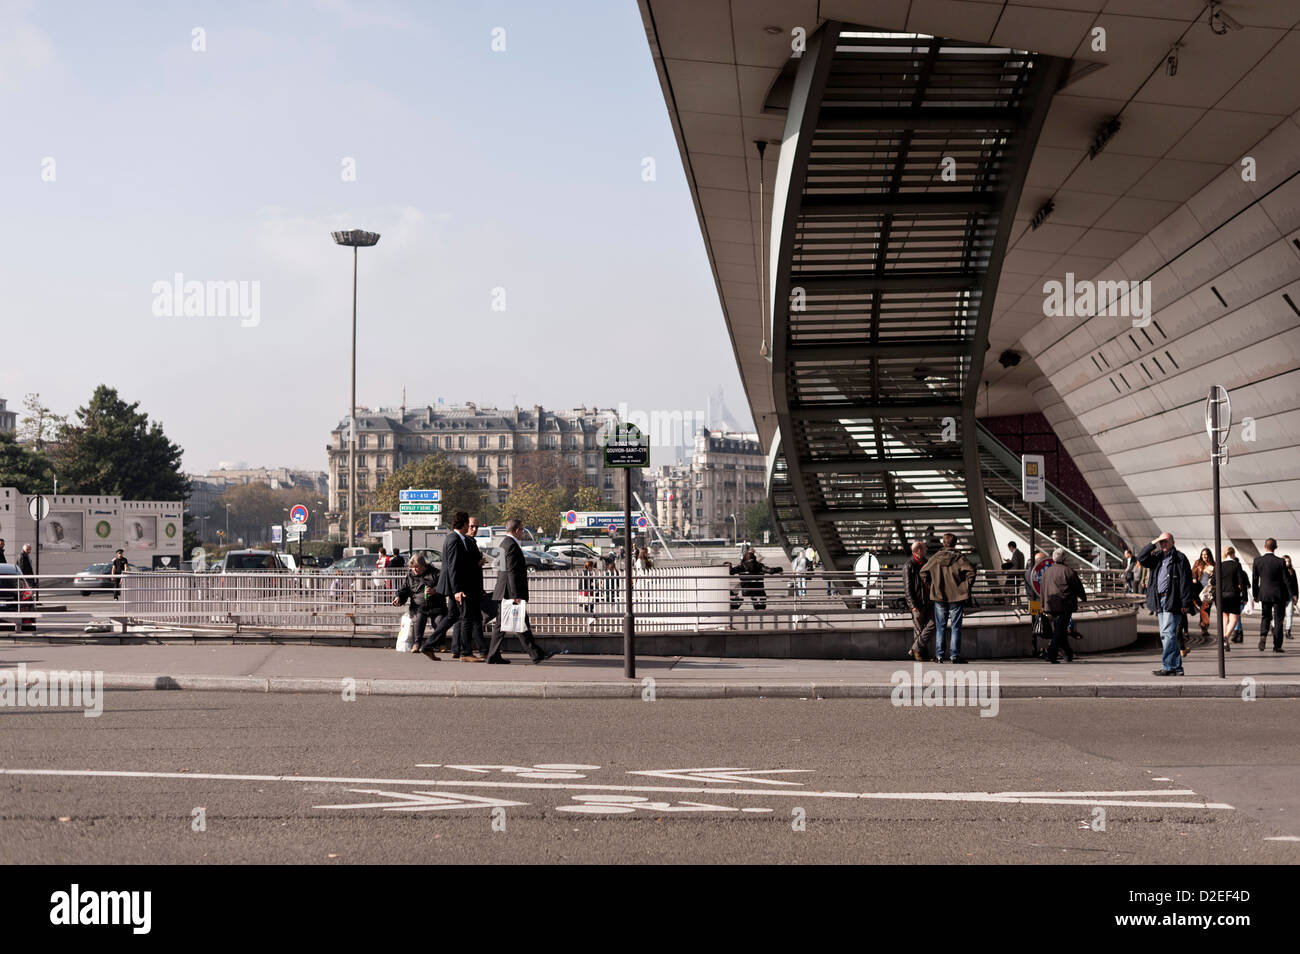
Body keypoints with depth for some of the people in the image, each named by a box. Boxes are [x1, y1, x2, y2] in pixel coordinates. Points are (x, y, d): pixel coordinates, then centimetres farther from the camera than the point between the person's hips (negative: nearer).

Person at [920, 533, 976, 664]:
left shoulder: (935, 558, 2)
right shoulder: (959, 558, -6)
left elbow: (923, 572, 1)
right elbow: (971, 572, -15)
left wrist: (930, 588, 9)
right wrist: (966, 587, -3)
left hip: (939, 597, 2)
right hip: (956, 597, -2)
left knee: (940, 627, 10)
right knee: (956, 627, 5)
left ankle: (939, 655, 7)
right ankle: (954, 655, 2)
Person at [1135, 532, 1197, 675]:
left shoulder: (1180, 558, -4)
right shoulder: (1156, 557, 17)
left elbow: (1185, 581, -8)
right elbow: (1141, 558, 3)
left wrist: (1185, 603, -14)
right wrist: (1153, 544, -4)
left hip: (1172, 601, -8)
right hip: (1160, 601, 8)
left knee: (1168, 634, -13)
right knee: (1166, 635, 8)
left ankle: (1167, 666, -11)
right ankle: (1176, 667, 13)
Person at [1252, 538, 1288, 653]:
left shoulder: (1257, 560, -5)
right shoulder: (1280, 562, -11)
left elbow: (1254, 579, 1)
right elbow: (1285, 581, -8)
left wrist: (1255, 595, 12)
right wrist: (1288, 596, 2)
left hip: (1264, 593, 2)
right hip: (1278, 594, -2)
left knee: (1265, 617, 17)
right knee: (1278, 619, 7)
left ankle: (1263, 636, -10)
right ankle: (1277, 646, 7)